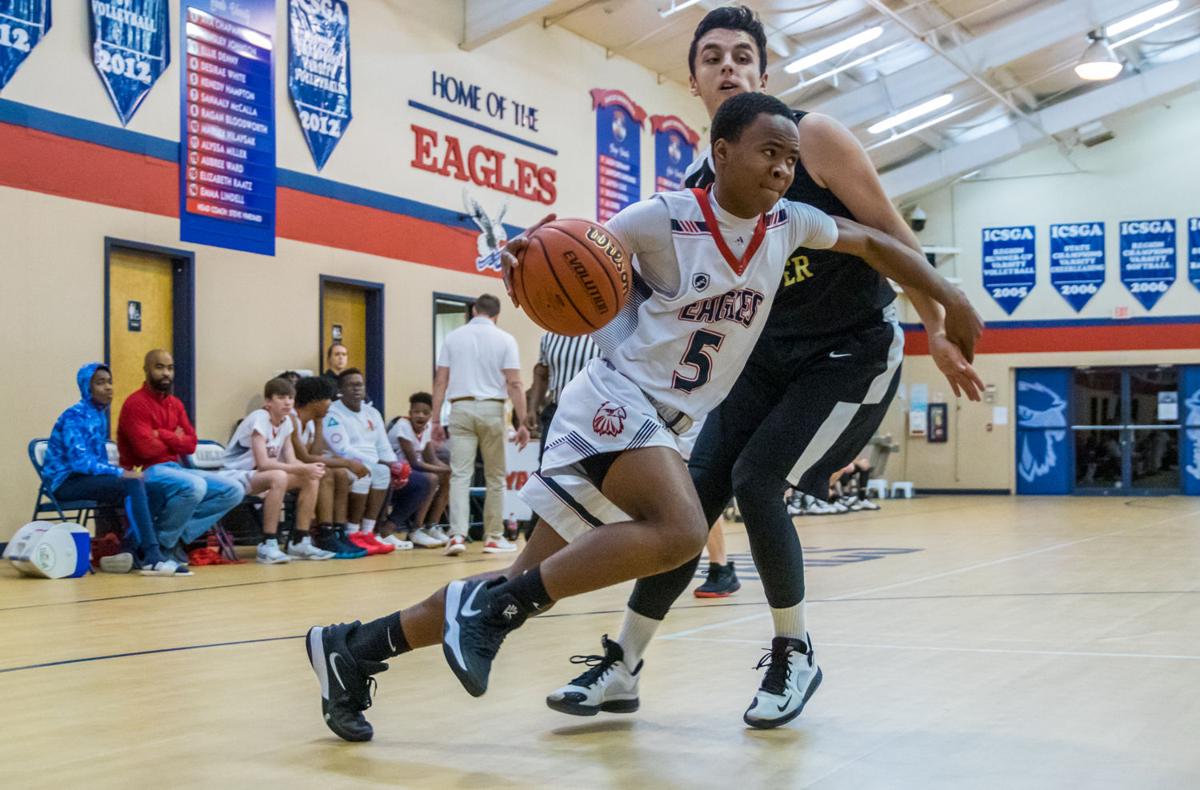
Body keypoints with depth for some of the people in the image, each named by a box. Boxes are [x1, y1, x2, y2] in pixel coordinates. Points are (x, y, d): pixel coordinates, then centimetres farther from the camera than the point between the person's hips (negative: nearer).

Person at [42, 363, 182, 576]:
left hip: (87, 478, 8)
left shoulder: (100, 414, 13)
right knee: (132, 485, -28)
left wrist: (121, 472, -3)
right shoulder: (75, 416, -13)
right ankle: (151, 558, -33)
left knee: (144, 487, -13)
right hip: (65, 481, -8)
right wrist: (121, 473, -24)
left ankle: (137, 549, -15)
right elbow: (80, 461, -23)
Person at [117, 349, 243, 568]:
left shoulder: (175, 404, 15)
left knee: (233, 491, -4)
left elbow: (191, 444, 6)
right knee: (194, 486, -36)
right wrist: (175, 441, -1)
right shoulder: (136, 403, -9)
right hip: (147, 472, -8)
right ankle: (160, 543, -14)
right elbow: (146, 448, -19)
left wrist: (163, 435, -10)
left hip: (173, 468, 8)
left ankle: (179, 536, -10)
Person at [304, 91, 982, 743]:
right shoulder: (663, 218, -12)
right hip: (618, 399, -7)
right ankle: (494, 603, -21)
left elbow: (872, 242, 20)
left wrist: (948, 296, 16)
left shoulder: (790, 224, 4)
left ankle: (356, 648, 11)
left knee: (530, 590, 3)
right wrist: (530, 262, -28)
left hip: (667, 423, 7)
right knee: (680, 532, -33)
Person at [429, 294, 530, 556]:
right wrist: (523, 423, -4)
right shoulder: (504, 340, 1)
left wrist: (435, 420, 7)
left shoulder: (453, 338, 8)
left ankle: (457, 535, -15)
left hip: (461, 409, 1)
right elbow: (514, 384, -5)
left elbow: (440, 381, 4)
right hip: (491, 409, -1)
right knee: (495, 477, 10)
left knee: (460, 475, -2)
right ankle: (494, 537, 14)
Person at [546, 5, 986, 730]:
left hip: (855, 352, -5)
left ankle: (796, 655, 1)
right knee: (694, 497, -1)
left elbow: (891, 234, -10)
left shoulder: (813, 138, -14)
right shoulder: (695, 189, 1)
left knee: (756, 480, -20)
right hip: (770, 356, 6)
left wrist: (939, 330, -12)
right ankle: (622, 667, 9)